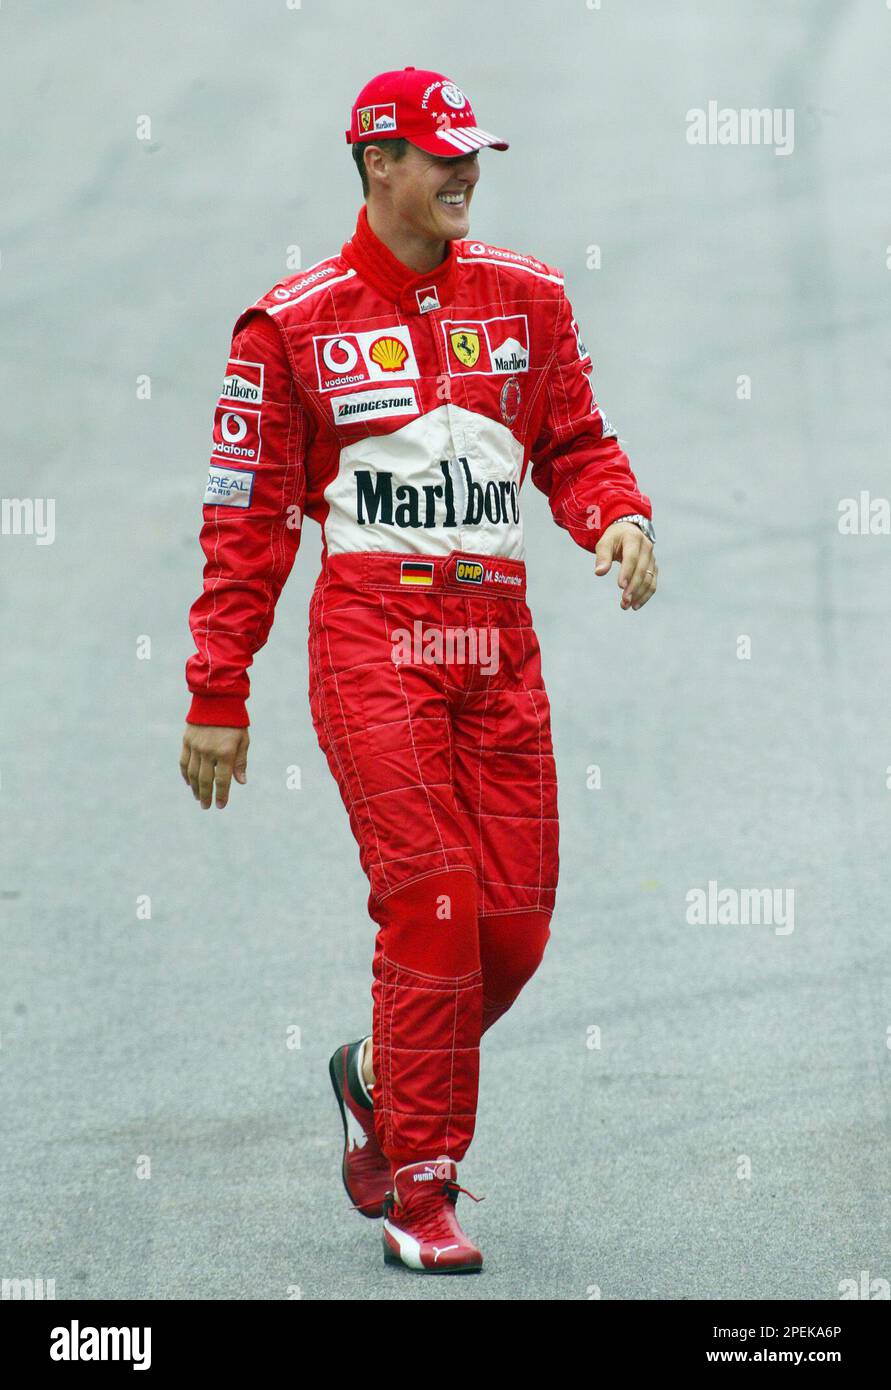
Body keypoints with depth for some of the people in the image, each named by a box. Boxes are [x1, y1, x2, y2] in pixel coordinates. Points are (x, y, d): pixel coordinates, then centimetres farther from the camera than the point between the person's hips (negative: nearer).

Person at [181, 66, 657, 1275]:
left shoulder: (525, 296, 10)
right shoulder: (293, 323, 0)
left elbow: (575, 444, 16)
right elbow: (247, 519, 2)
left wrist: (620, 519, -8)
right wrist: (217, 697, 0)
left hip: (497, 642, 4)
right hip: (373, 639, -4)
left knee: (516, 924, 1)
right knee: (432, 898, -14)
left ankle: (383, 1081, 29)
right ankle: (420, 1190, -3)